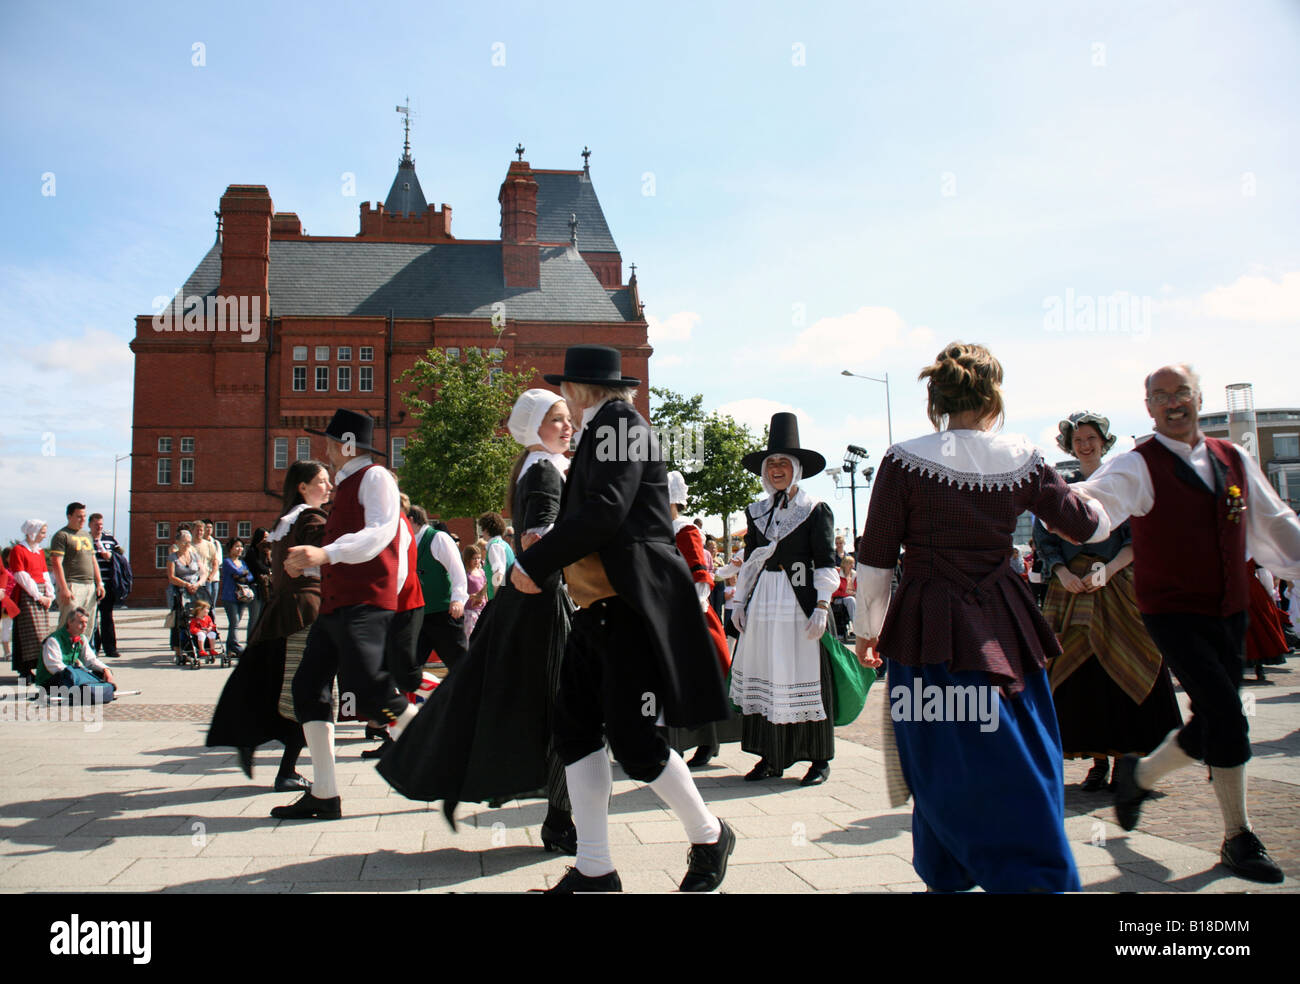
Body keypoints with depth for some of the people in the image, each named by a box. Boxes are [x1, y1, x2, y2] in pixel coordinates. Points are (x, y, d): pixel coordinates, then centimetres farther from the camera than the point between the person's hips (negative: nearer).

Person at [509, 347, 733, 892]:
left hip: (634, 602, -10)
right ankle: (594, 869, 12)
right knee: (575, 725, 5)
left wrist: (535, 562, -15)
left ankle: (709, 836, 15)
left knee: (630, 736, -7)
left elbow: (605, 510, -20)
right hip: (598, 605, 10)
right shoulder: (599, 430, 19)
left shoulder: (619, 423, -9)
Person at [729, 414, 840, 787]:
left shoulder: (815, 510, -1)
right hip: (763, 602, 5)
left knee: (806, 676, -2)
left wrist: (821, 606, -13)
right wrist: (740, 603, 13)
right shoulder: (756, 512, 14)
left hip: (800, 601, -5)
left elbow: (826, 563, -5)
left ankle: (819, 758, 8)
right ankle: (771, 756, 12)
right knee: (763, 676, 4)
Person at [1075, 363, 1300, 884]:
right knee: (1226, 714, -12)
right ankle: (1238, 839, 7)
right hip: (1174, 613, -6)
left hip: (1230, 612, 6)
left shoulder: (1234, 460, 8)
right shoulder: (1139, 466, -10)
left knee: (1212, 724, 9)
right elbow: (1091, 504, -29)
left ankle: (1139, 773, 35)